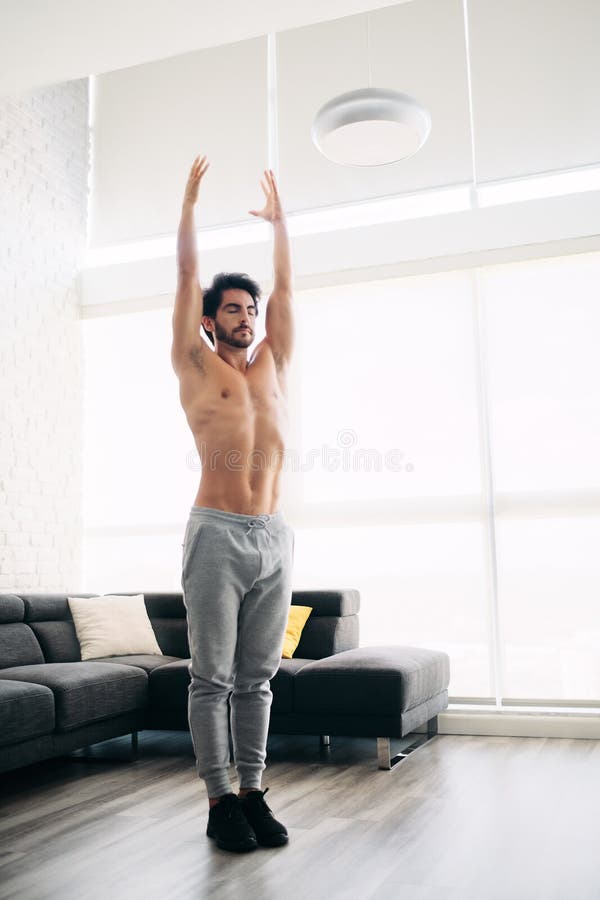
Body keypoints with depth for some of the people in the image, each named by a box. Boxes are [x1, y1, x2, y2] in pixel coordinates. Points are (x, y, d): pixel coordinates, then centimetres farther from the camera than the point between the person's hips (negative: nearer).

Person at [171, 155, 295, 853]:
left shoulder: (272, 365, 19)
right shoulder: (196, 366, 8)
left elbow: (285, 287, 23)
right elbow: (187, 276, 8)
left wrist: (278, 218, 30)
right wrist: (190, 200, 14)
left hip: (274, 538, 4)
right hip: (217, 533, -4)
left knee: (257, 676, 8)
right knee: (212, 677, 0)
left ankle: (253, 792, 16)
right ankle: (219, 802, 9)